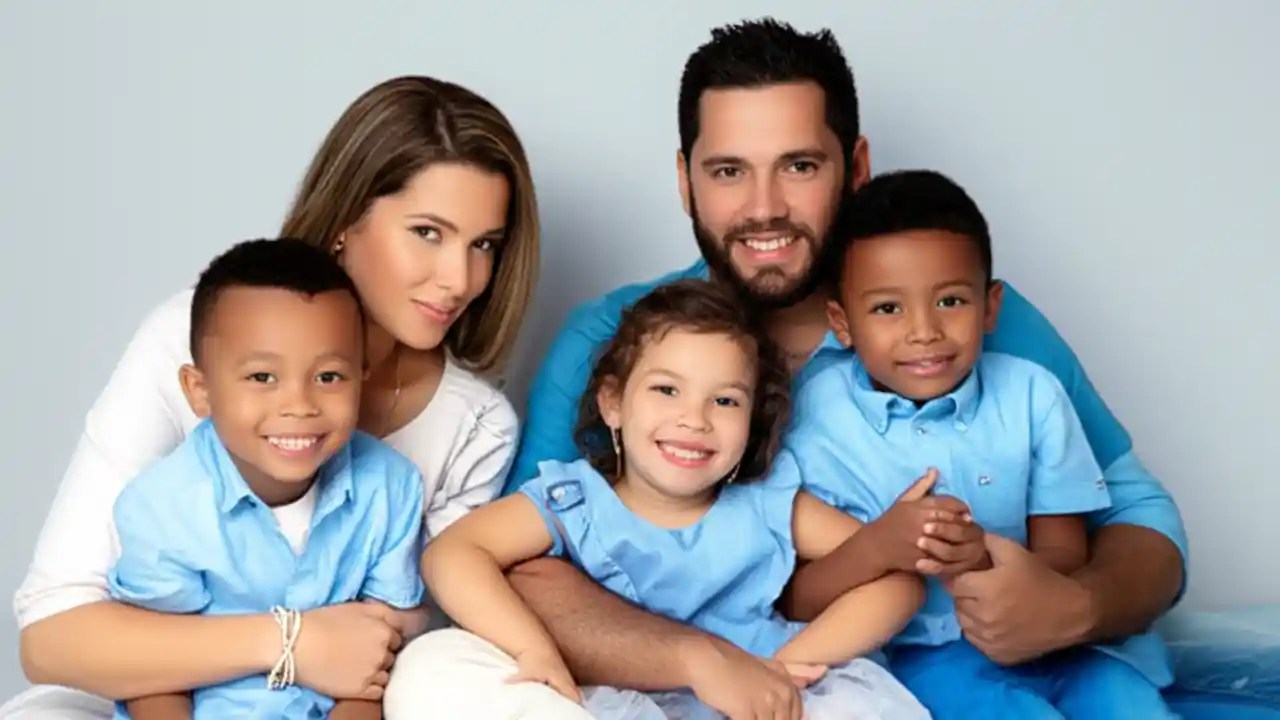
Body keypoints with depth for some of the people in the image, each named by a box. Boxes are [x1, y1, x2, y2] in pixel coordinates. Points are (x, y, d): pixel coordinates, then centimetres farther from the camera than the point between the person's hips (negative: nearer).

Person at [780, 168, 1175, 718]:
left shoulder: (1032, 396, 0)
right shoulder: (816, 416, -7)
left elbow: (1066, 557, -2)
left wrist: (994, 567, -25)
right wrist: (879, 548, -28)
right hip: (913, 652, -3)